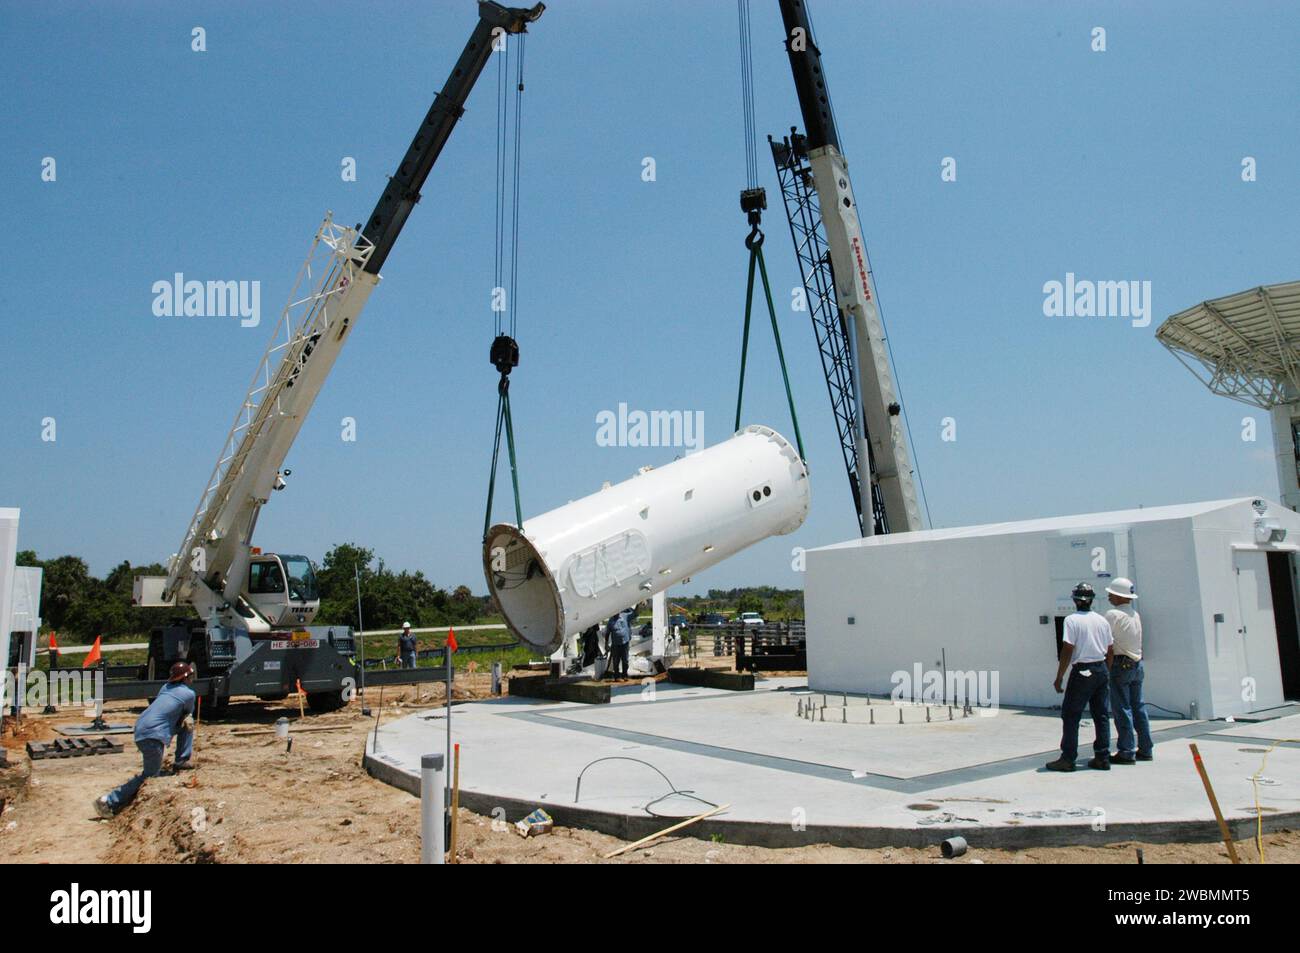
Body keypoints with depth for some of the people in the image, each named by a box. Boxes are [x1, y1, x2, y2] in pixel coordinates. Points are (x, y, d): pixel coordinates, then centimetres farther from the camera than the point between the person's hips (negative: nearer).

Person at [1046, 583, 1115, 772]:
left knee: (1070, 715, 0)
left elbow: (1067, 651, -15)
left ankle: (1068, 758, 0)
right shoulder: (1102, 620, 7)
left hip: (1082, 671, -6)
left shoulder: (1072, 620, -11)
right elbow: (1111, 651, 11)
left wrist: (1059, 678, -9)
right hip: (1102, 670, 6)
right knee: (1102, 715, 12)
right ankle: (1102, 758, 16)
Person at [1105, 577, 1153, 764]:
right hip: (1136, 664, 8)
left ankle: (1126, 752, -3)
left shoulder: (1113, 614, -14)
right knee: (1138, 707, 12)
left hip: (1120, 665, -8)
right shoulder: (1135, 615, 11)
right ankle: (1145, 749, 17)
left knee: (1122, 709, -4)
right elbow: (1137, 642, 15)